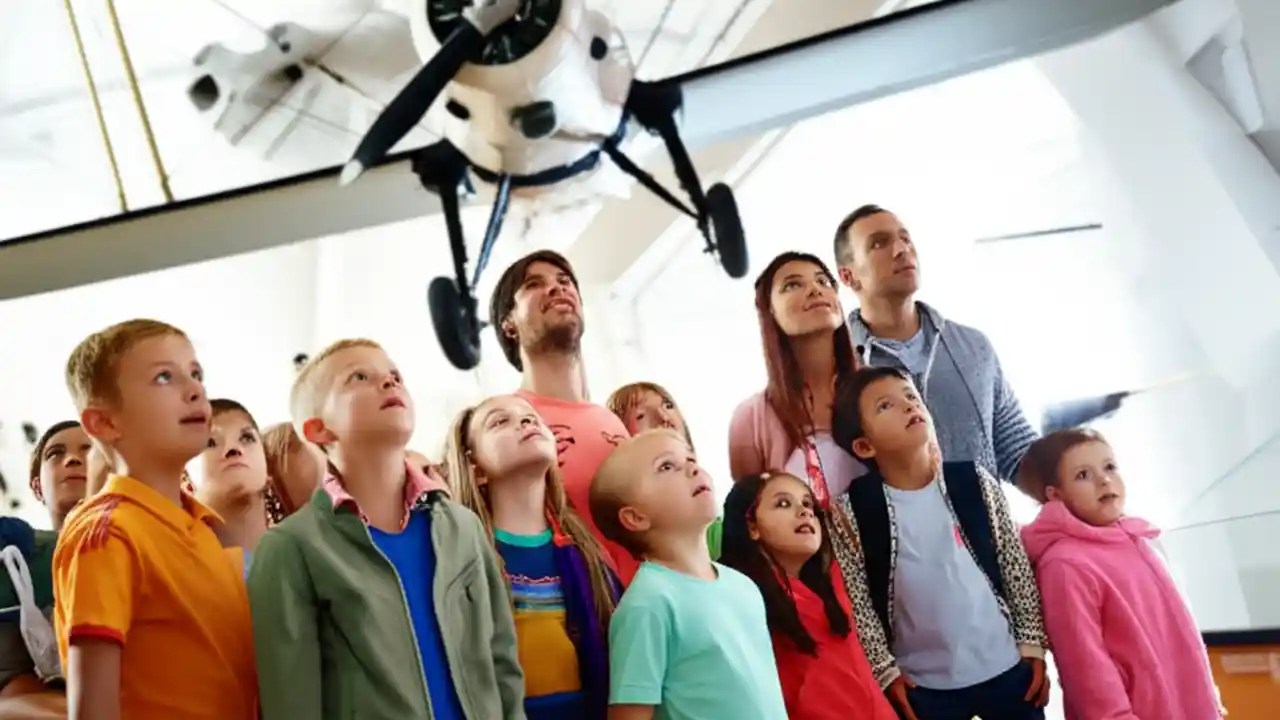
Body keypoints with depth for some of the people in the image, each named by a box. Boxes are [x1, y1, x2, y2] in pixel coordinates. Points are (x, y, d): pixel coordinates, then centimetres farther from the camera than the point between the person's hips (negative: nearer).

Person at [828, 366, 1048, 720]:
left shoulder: (975, 482, -3)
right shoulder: (853, 511, -10)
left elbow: (1016, 568, 3)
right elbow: (856, 602, -6)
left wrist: (1032, 645, 2)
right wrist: (886, 672, -7)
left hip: (1004, 667, 2)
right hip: (922, 686, -2)